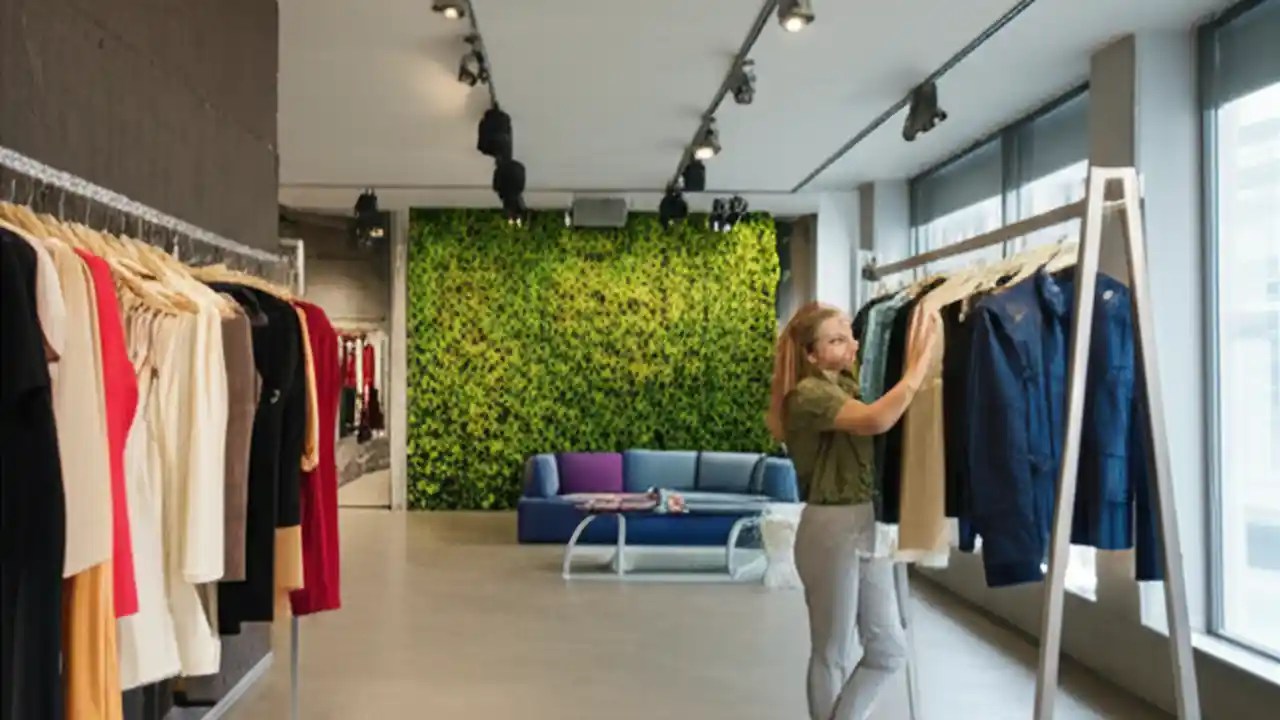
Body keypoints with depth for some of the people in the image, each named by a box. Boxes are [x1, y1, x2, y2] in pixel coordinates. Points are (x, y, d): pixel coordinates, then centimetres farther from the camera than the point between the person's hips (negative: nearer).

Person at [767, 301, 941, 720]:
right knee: (833, 653, 7)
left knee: (889, 649, 13)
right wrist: (918, 365, -25)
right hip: (831, 529, -8)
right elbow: (876, 420, -33)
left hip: (868, 525, 8)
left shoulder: (848, 384, 12)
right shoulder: (808, 394, -16)